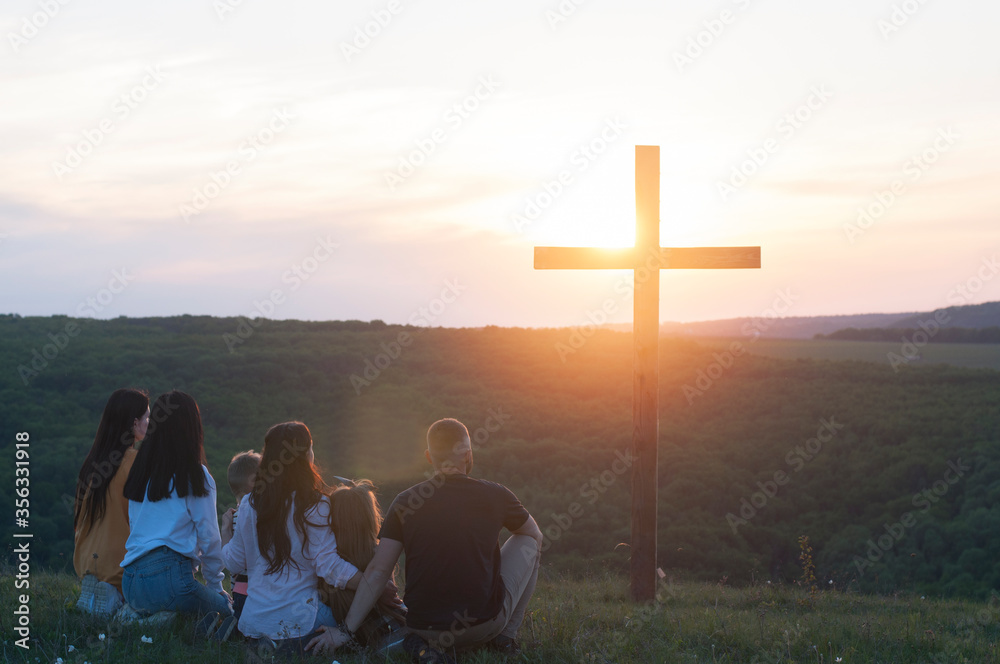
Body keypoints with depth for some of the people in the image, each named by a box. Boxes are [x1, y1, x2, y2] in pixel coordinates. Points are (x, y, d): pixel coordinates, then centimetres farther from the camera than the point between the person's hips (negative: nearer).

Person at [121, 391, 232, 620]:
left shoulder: (139, 470, 15)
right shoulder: (196, 475, -1)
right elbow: (208, 538, 2)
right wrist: (215, 587, 16)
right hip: (169, 579, -6)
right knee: (226, 610, 14)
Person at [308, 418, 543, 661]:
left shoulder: (406, 503, -2)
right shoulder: (495, 495, -5)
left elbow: (377, 571, -6)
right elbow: (536, 534, 15)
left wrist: (346, 631, -2)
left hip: (424, 628, 2)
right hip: (486, 623, -2)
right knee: (526, 543, 19)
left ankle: (428, 645, 6)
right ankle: (505, 635, 15)